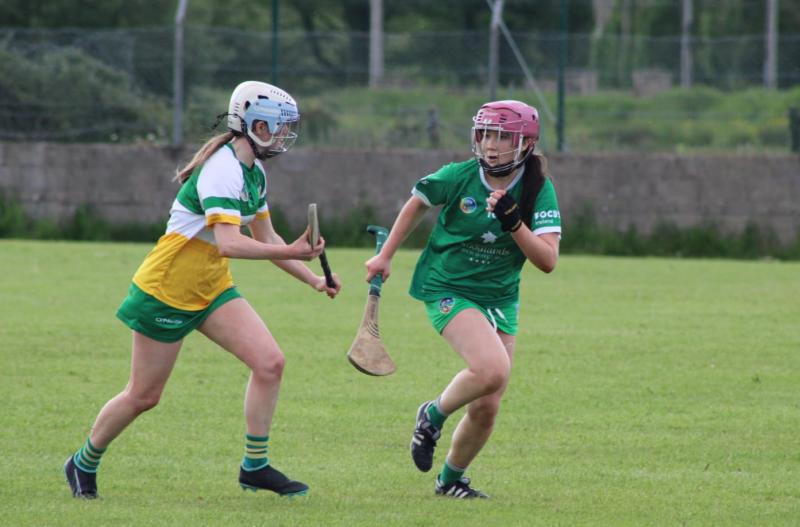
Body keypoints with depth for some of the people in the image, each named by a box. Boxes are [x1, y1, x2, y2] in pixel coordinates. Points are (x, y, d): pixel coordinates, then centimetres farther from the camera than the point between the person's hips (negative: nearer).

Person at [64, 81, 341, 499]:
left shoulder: (253, 171, 6)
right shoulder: (222, 170, -25)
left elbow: (265, 238, 15)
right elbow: (229, 243, -37)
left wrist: (314, 281, 8)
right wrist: (290, 252, -43)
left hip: (211, 290, 8)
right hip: (165, 291, -8)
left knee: (269, 362, -9)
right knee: (143, 396, 2)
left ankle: (255, 466, 0)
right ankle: (83, 465, 24)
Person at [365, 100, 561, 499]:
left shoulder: (538, 191, -9)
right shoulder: (459, 177, -12)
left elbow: (547, 261, -16)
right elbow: (417, 204, 9)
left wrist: (513, 223, -30)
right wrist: (385, 255, 13)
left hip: (499, 298, 3)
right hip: (447, 288, -3)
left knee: (487, 407, 3)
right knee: (492, 369, -29)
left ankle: (451, 480, 27)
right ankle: (433, 415, -1)